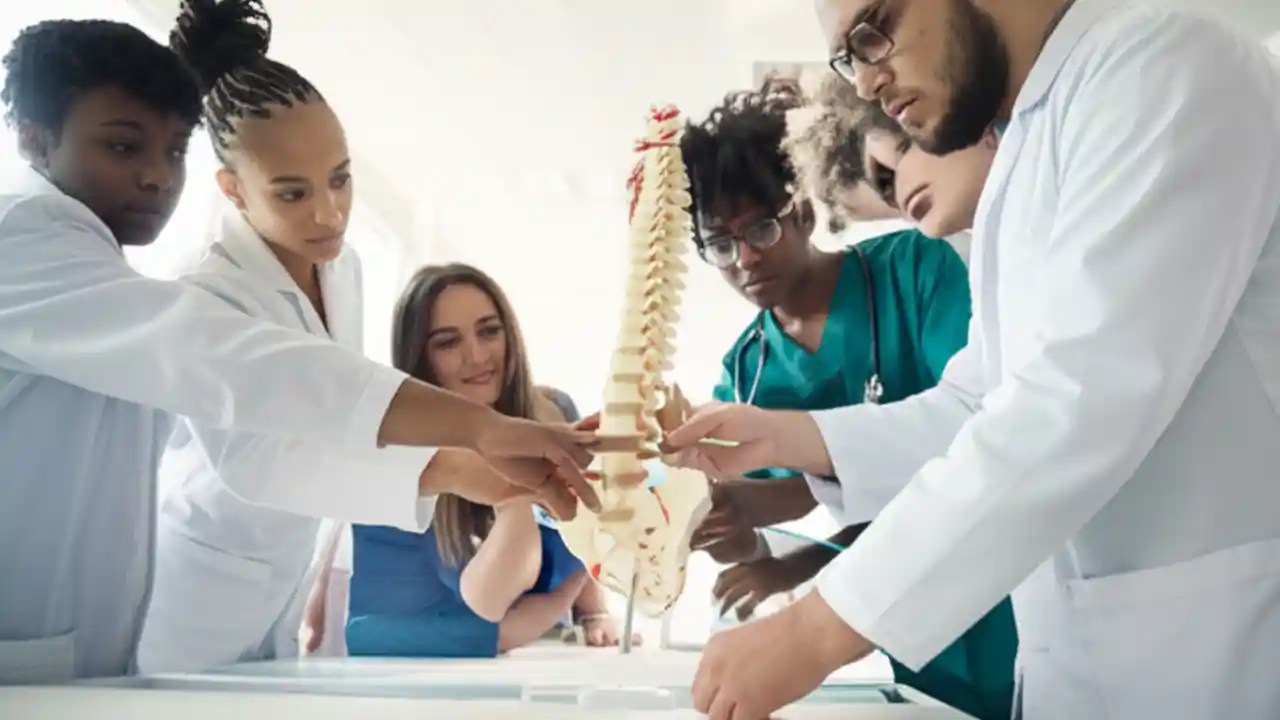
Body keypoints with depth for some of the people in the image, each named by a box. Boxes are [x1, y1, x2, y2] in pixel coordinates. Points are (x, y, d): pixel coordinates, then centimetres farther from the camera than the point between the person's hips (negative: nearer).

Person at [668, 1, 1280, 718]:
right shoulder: (1022, 162, 14)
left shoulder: (1162, 66, -14)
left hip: (1221, 634, -8)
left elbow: (1091, 397, -26)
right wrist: (787, 436, 0)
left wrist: (818, 629, -27)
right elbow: (977, 404, 13)